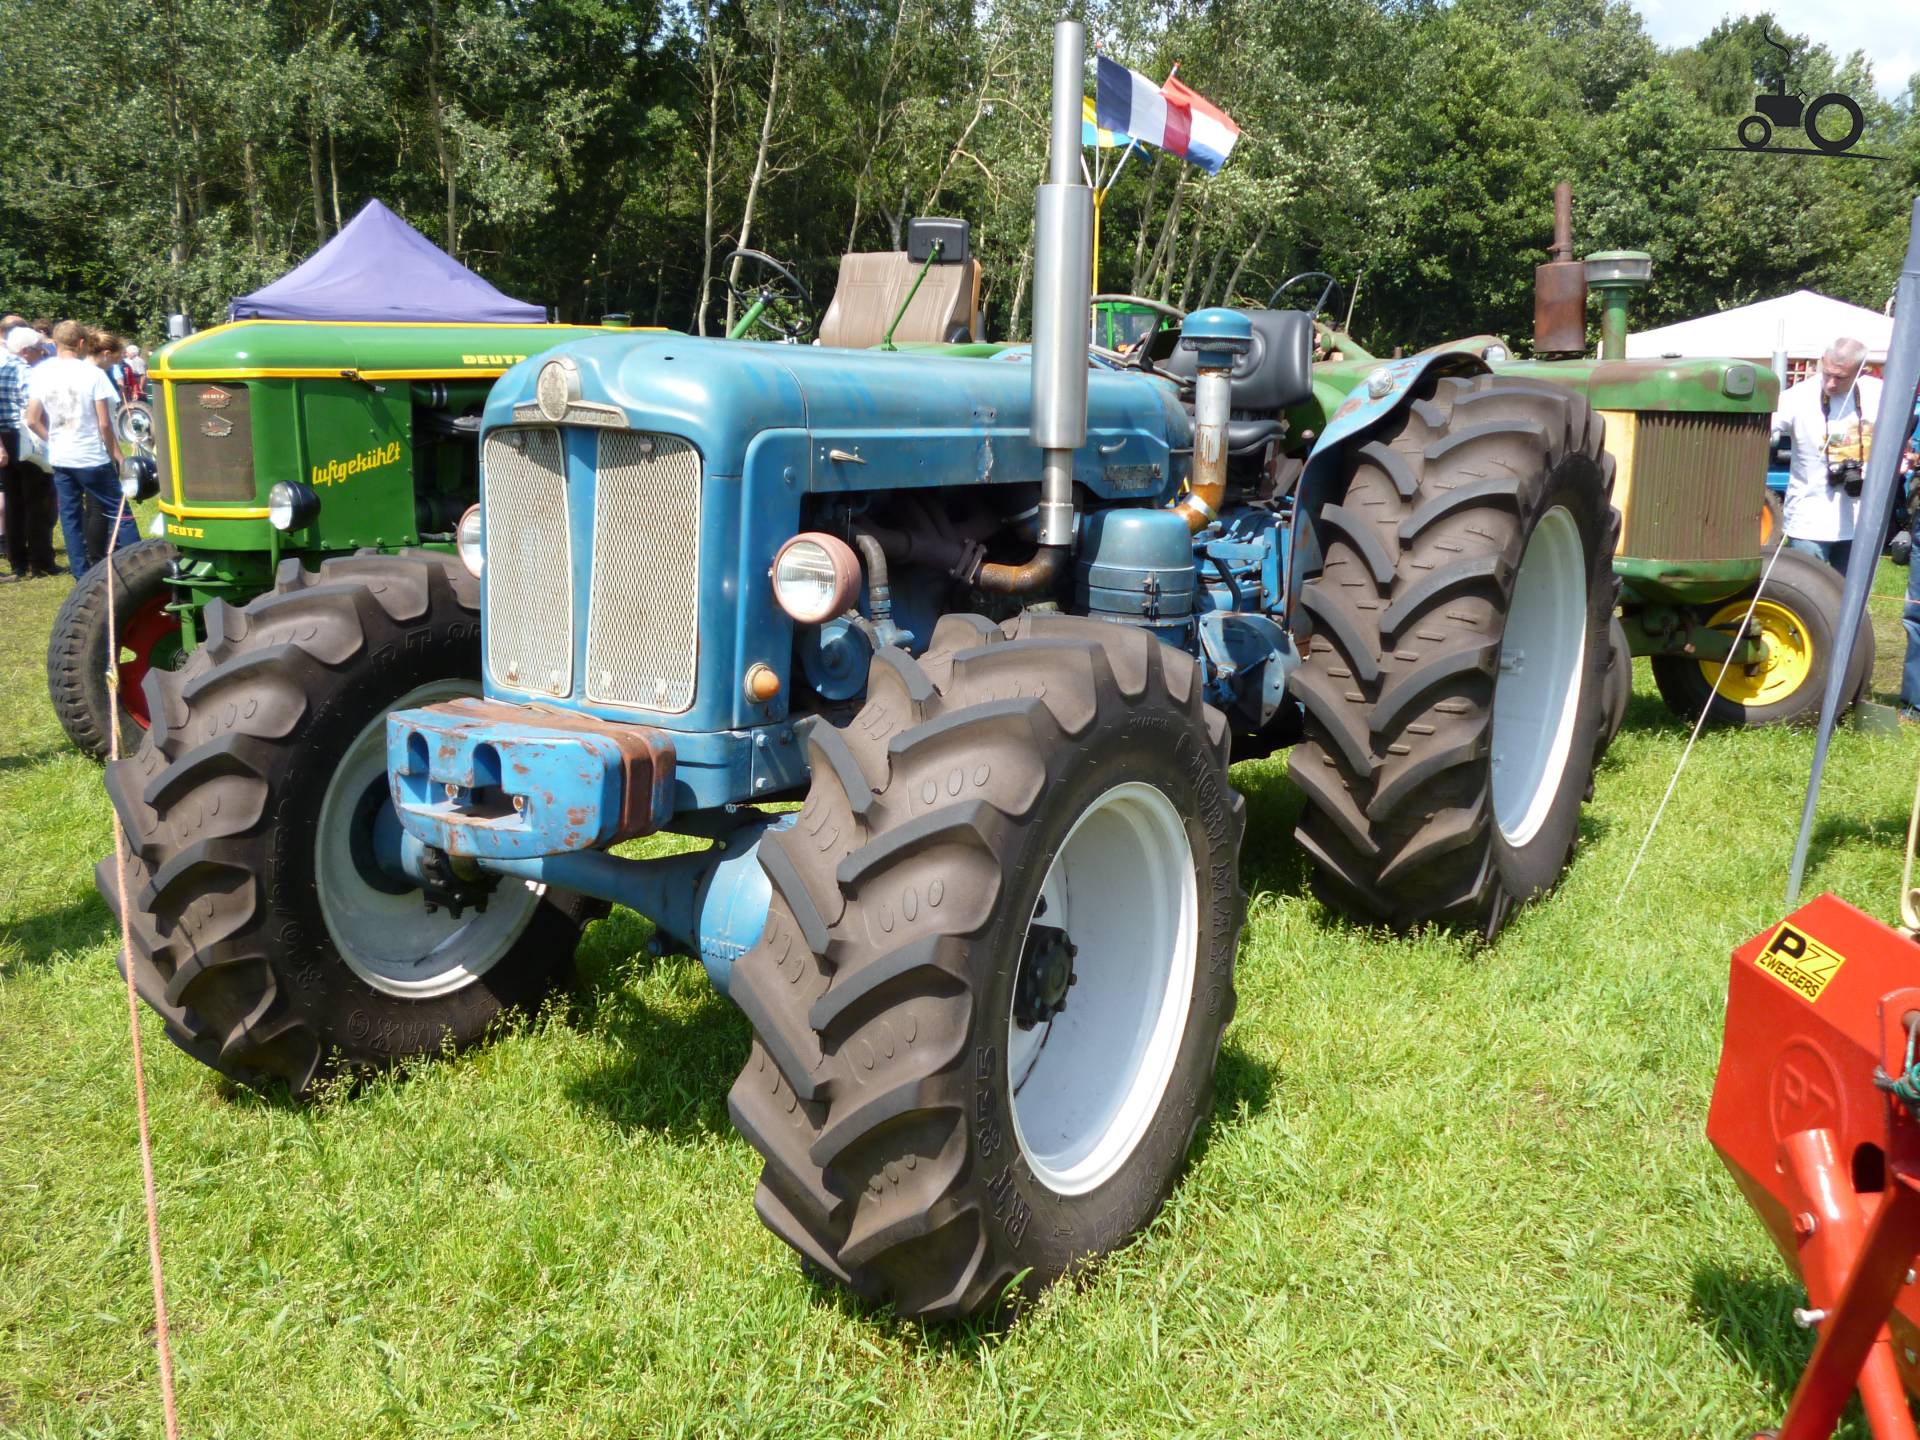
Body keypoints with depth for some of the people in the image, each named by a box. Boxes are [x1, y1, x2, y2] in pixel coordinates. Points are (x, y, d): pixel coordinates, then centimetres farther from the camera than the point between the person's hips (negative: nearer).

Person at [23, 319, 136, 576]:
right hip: (93, 458, -4)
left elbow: (32, 421, 1)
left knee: (70, 517, 9)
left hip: (60, 459, 4)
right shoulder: (92, 373, -10)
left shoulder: (40, 373, 1)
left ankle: (82, 576, 10)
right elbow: (104, 423, -10)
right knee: (119, 512, 4)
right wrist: (117, 454, 0)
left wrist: (54, 439, 16)